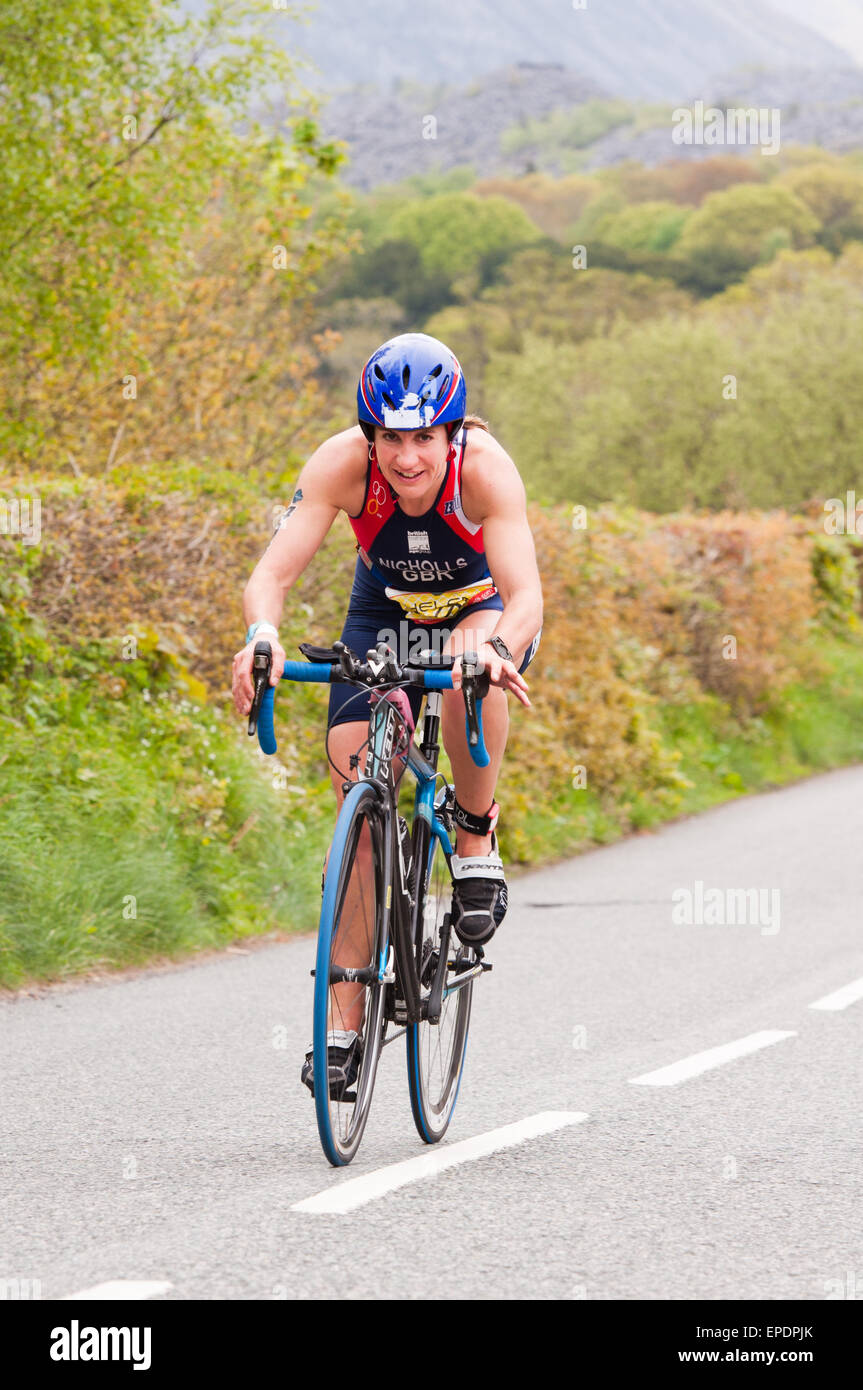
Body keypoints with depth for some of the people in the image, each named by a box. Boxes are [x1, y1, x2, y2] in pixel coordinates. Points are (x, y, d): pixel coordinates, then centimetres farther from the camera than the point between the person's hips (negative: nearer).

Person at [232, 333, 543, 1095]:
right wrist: (262, 635, -58)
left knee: (471, 666, -39)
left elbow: (525, 594, -42)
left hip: (481, 606, -2)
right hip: (385, 611, 2)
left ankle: (477, 838, -11)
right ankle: (348, 1021, -4)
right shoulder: (342, 463, -30)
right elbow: (272, 574, -36)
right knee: (358, 787, -12)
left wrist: (497, 648, -64)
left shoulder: (485, 467, -34)